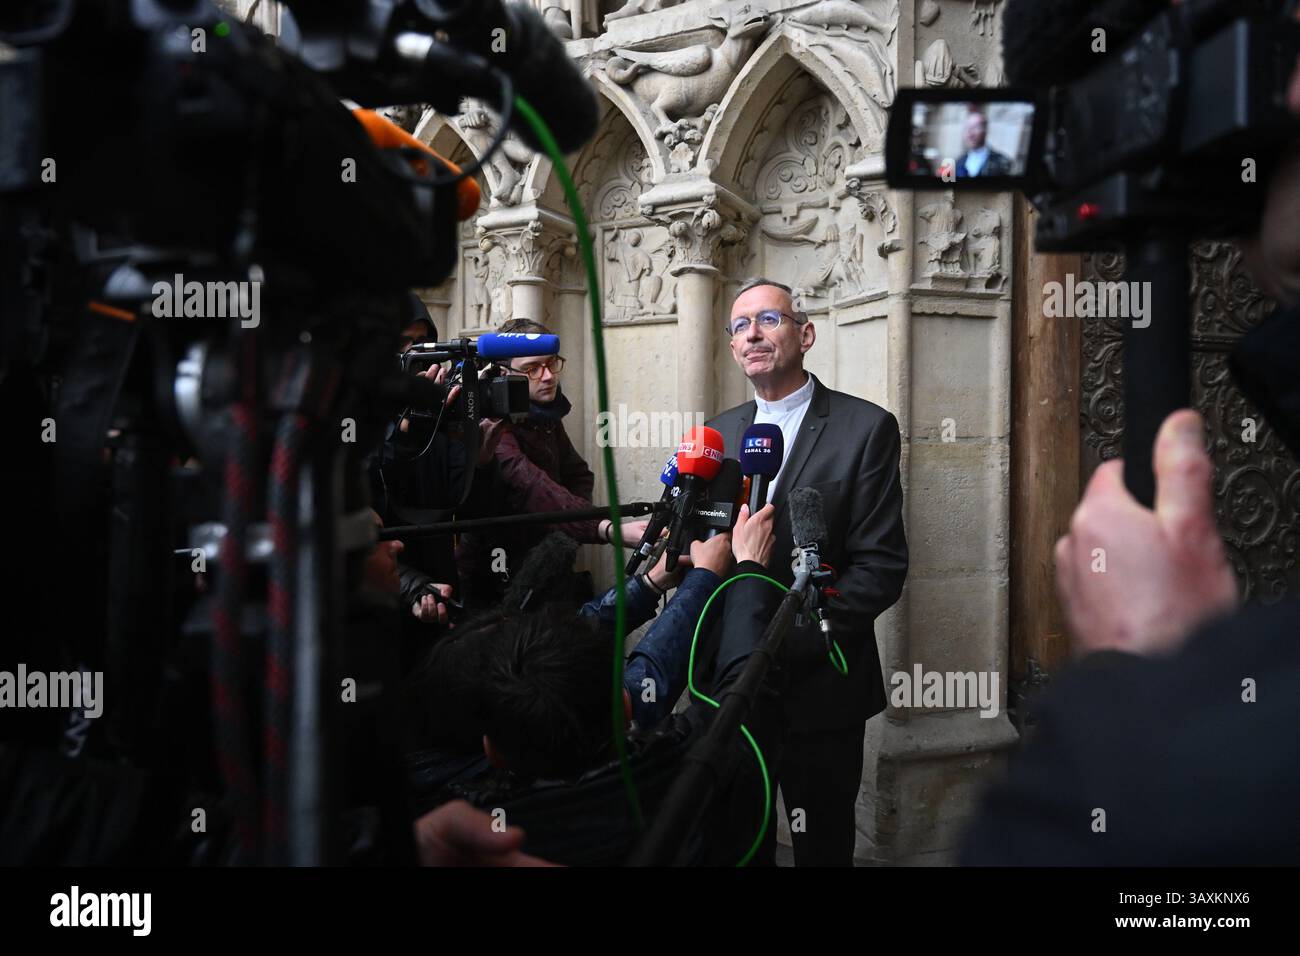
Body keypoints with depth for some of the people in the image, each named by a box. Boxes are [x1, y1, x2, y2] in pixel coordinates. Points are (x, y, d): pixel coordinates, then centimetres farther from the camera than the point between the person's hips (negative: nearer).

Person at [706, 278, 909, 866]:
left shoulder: (866, 427, -7)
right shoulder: (720, 432, 9)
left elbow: (881, 568, -12)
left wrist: (786, 641, -19)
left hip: (820, 690, -4)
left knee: (823, 846, 11)